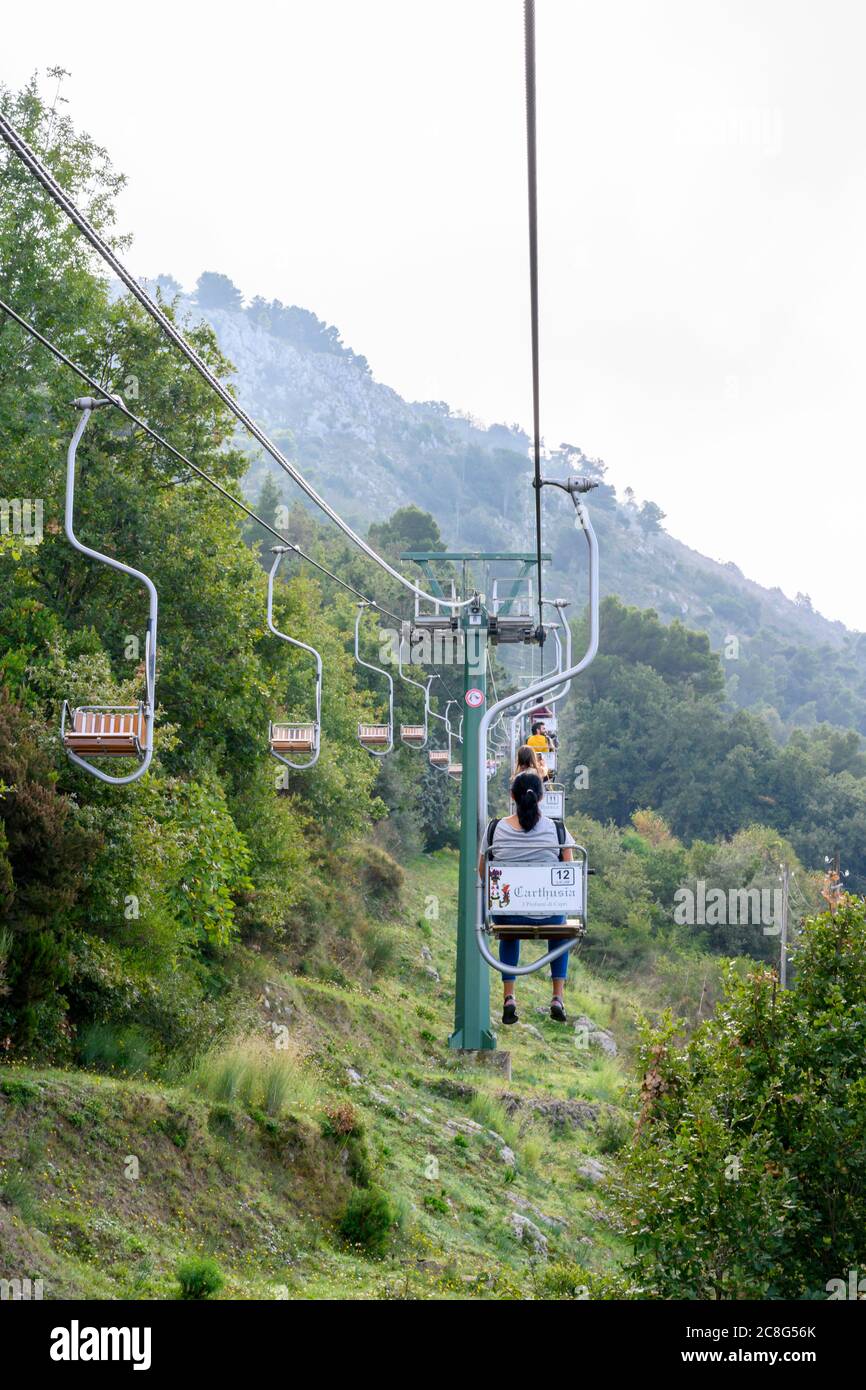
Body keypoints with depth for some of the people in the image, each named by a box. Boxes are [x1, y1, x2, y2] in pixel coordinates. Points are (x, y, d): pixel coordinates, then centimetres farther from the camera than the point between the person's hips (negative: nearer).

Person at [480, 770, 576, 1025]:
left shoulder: (496, 829, -6)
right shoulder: (556, 828, -9)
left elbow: (482, 874, 5)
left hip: (506, 914, 1)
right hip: (547, 915, -1)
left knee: (509, 931, 39)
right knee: (560, 927, 37)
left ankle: (508, 997, 26)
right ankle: (558, 997, 27)